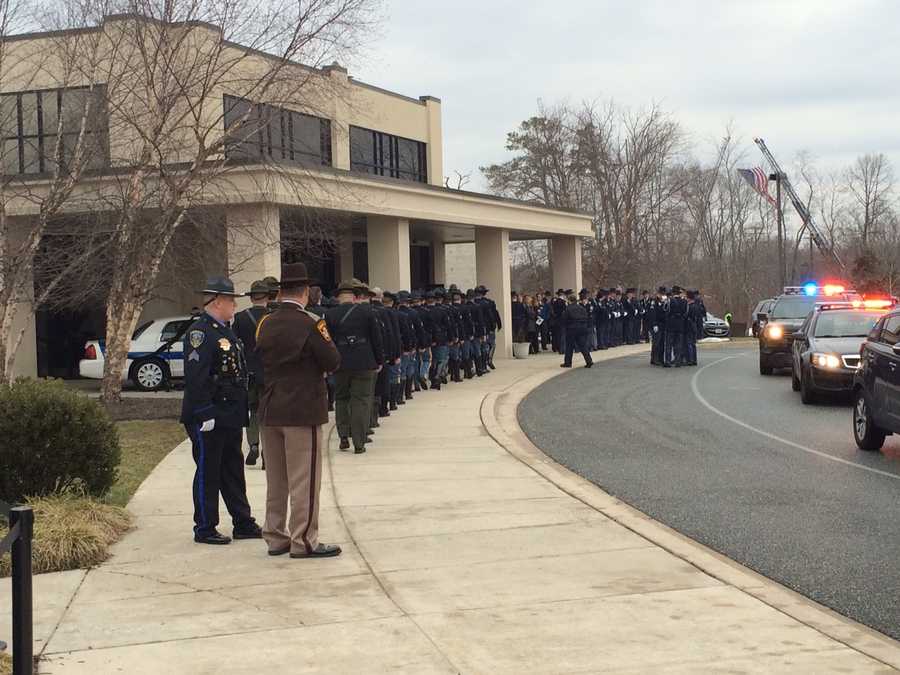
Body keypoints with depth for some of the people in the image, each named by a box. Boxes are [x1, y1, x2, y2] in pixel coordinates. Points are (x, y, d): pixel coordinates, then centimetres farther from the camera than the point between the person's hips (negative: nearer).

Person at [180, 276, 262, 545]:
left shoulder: (226, 331, 15)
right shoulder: (199, 332, -15)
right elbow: (195, 378, -21)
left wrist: (241, 411, 20)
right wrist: (204, 415, -23)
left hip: (231, 417, 10)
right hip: (210, 420, -9)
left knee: (234, 471, 15)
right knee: (207, 473, 0)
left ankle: (243, 523, 23)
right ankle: (205, 529, 9)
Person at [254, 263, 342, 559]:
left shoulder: (265, 323, 6)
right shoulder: (309, 322, -14)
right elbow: (333, 362, -11)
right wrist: (325, 337, 6)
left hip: (269, 411, 7)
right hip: (303, 411, -6)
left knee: (275, 480, 14)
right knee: (304, 479, 0)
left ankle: (275, 537, 21)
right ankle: (303, 541, 2)